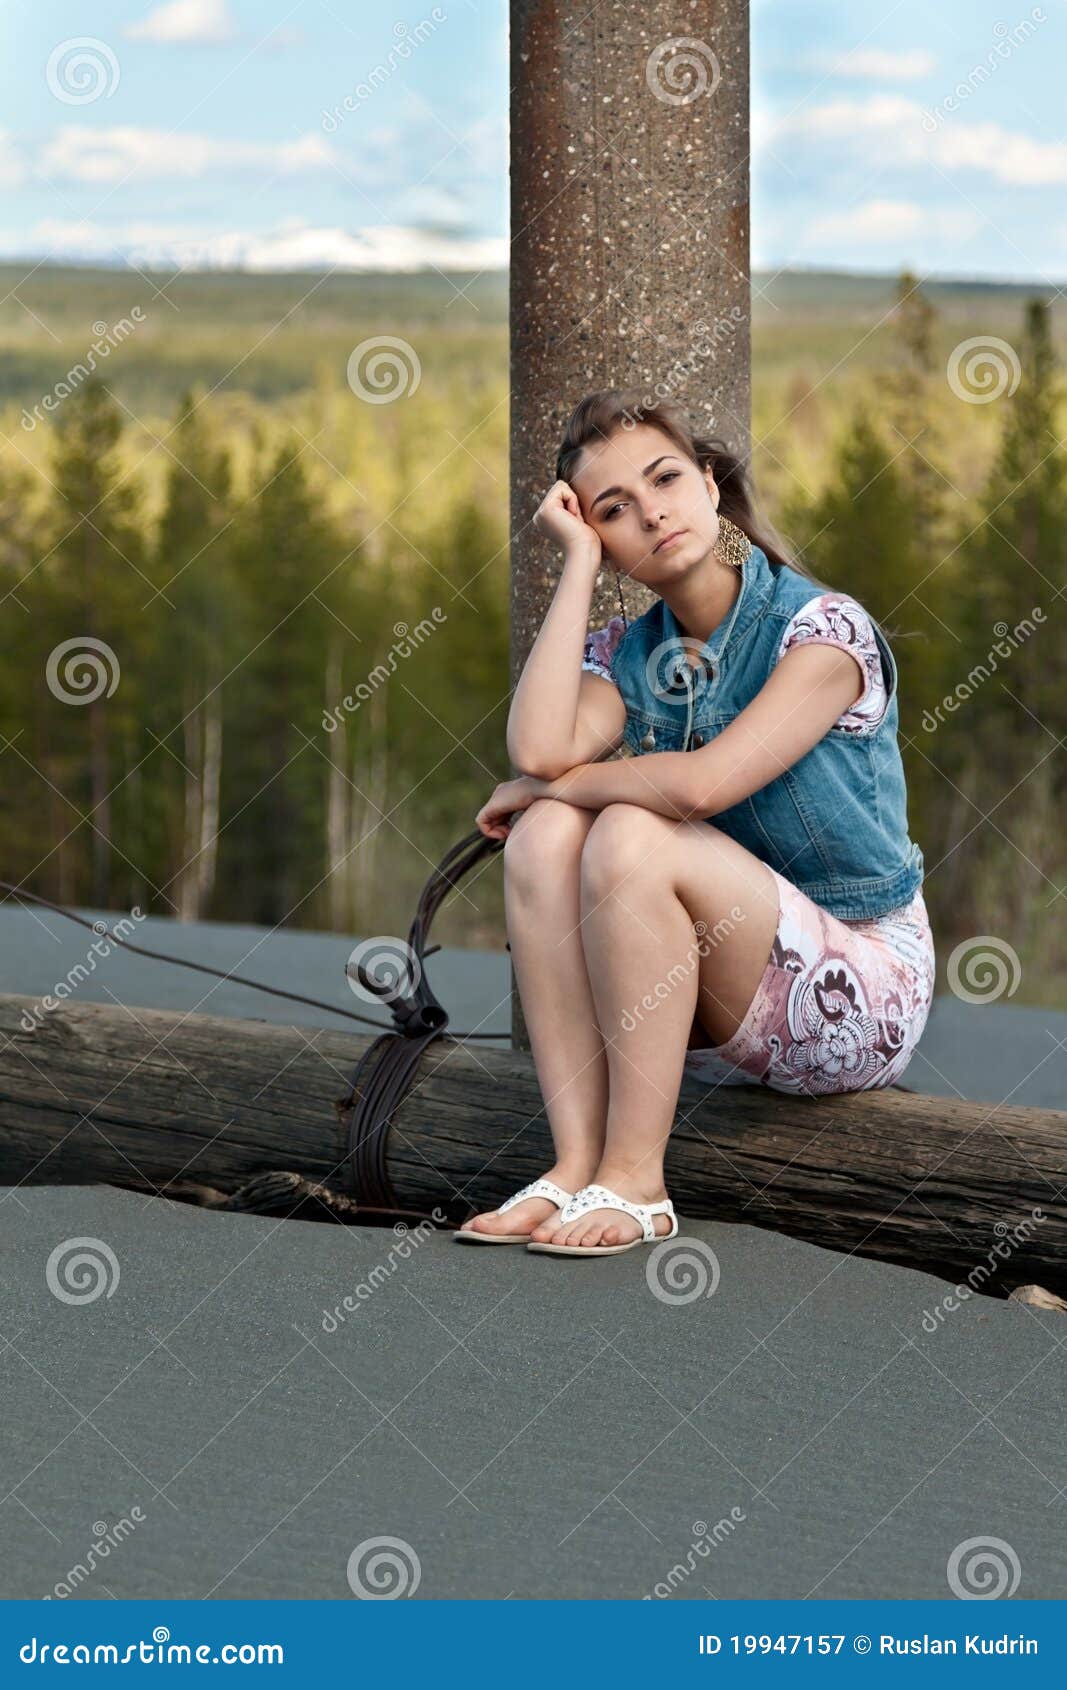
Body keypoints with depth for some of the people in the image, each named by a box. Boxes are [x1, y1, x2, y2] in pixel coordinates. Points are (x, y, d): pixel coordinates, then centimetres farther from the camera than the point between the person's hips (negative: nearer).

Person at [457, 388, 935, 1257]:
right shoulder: (628, 656, 5)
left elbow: (704, 784, -27)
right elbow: (541, 750, -18)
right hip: (722, 1003, 6)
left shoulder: (823, 627, -13)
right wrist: (577, 563, -10)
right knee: (546, 833, -17)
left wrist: (550, 785, -11)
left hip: (857, 993, -6)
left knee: (629, 837, -28)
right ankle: (577, 1163, -25)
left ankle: (634, 1179, -26)